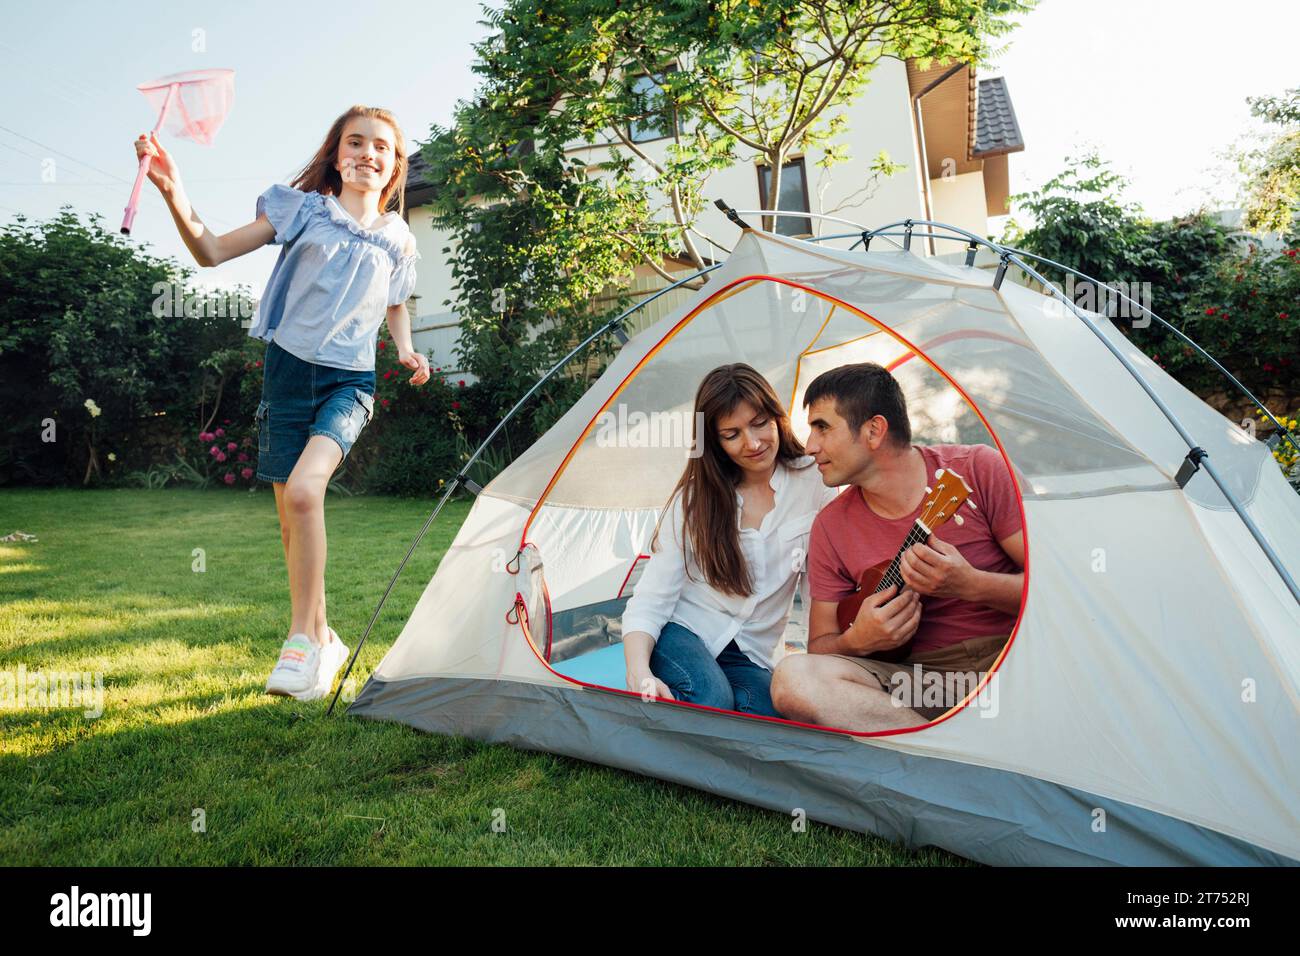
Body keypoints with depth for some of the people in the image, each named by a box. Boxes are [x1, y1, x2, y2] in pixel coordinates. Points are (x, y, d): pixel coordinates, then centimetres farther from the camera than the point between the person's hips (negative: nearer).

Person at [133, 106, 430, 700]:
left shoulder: (397, 240, 9)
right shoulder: (303, 208, 3)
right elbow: (212, 252, 0)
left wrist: (407, 351, 8)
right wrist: (173, 194, -17)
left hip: (349, 380, -1)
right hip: (288, 369, 1)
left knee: (305, 487, -26)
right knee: (291, 514, 3)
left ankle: (301, 637, -13)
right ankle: (322, 639, 19)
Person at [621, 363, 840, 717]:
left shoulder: (812, 482, -4)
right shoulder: (694, 498, -4)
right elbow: (650, 600, -8)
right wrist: (639, 672, -27)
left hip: (749, 656, 2)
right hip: (680, 633, -1)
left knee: (770, 718, -31)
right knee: (710, 699, -34)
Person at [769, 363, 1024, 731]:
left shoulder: (978, 469, -4)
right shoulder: (831, 528, 4)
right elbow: (820, 646, 8)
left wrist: (970, 585, -22)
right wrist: (856, 640, -15)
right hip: (926, 678, 3)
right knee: (793, 678, -26)